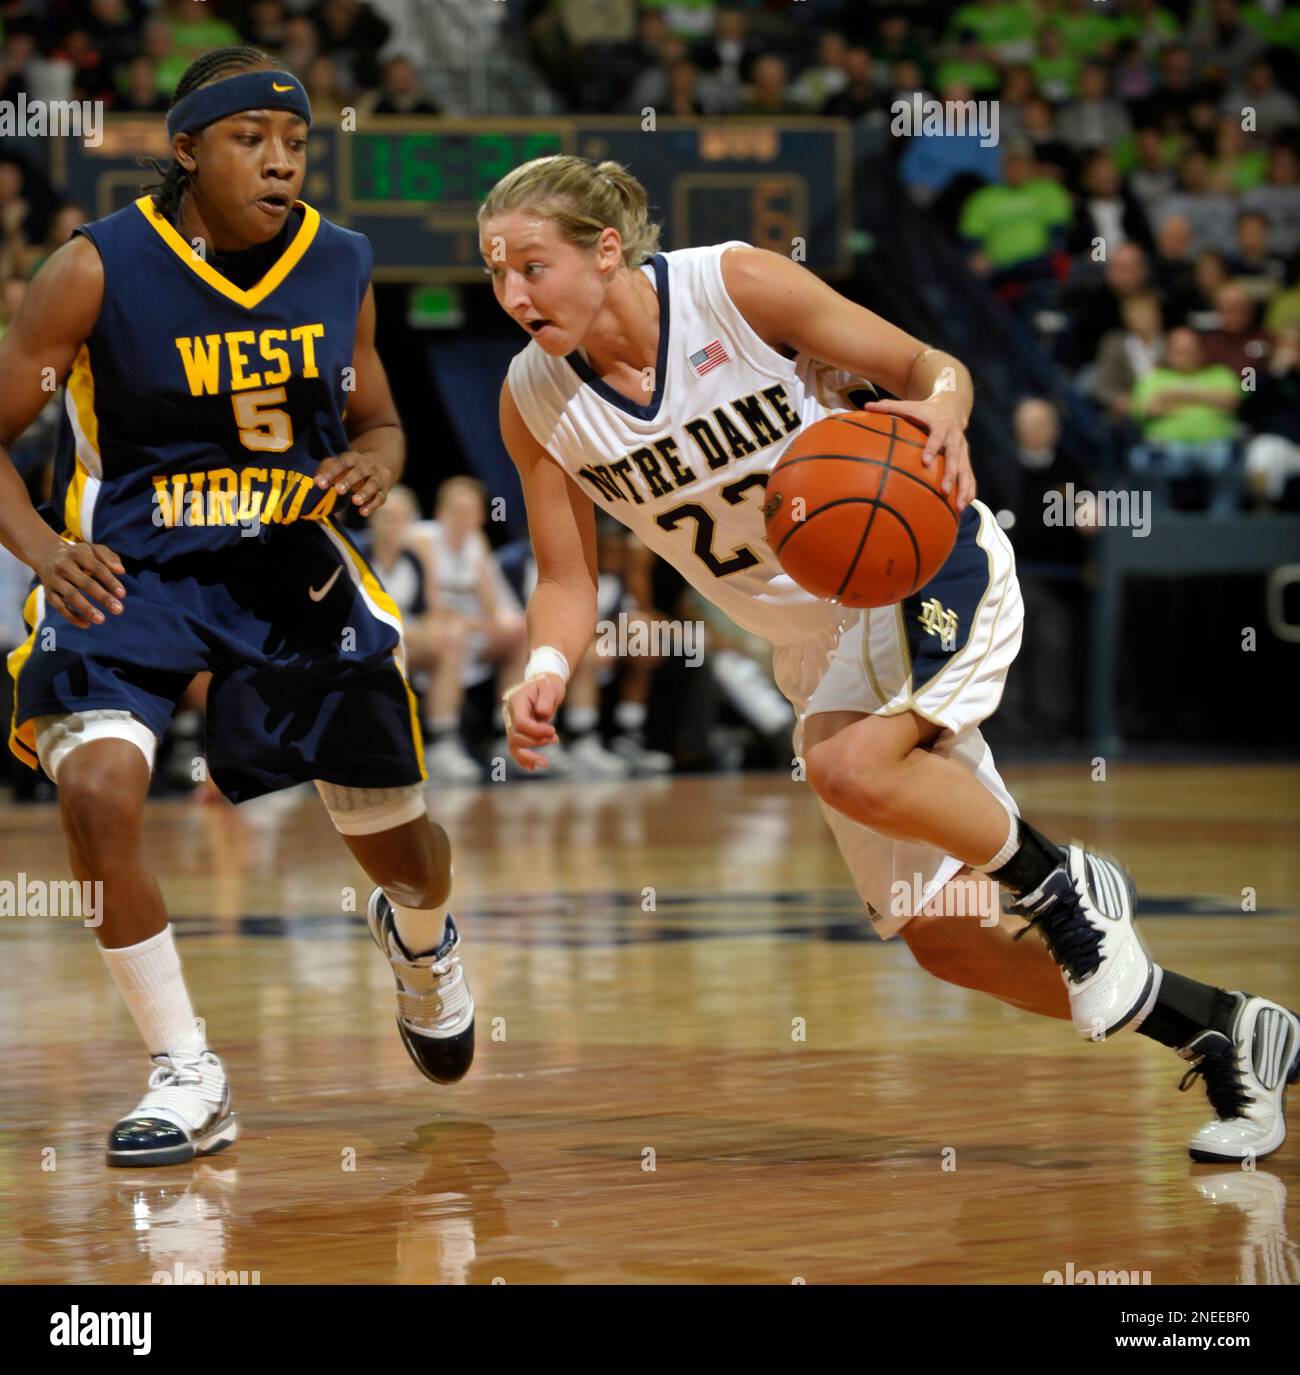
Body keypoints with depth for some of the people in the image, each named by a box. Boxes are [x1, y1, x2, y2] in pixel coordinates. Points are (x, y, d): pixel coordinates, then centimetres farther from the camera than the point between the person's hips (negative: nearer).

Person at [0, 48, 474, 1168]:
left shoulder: (339, 266, -3)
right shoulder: (99, 270, -15)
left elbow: (378, 420, 13)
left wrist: (375, 461, -11)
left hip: (290, 564, 3)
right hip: (126, 570, -3)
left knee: (399, 843, 9)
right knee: (97, 790, -29)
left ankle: (421, 939, 51)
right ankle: (187, 1077, -13)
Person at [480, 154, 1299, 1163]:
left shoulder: (735, 285, -19)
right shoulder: (536, 400, -7)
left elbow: (927, 365, -11)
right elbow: (568, 583, 0)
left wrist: (941, 412, -35)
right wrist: (547, 671, -21)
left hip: (925, 562, -6)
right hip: (816, 639, 6)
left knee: (849, 765, -36)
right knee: (939, 935, 4)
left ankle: (1067, 886, -9)